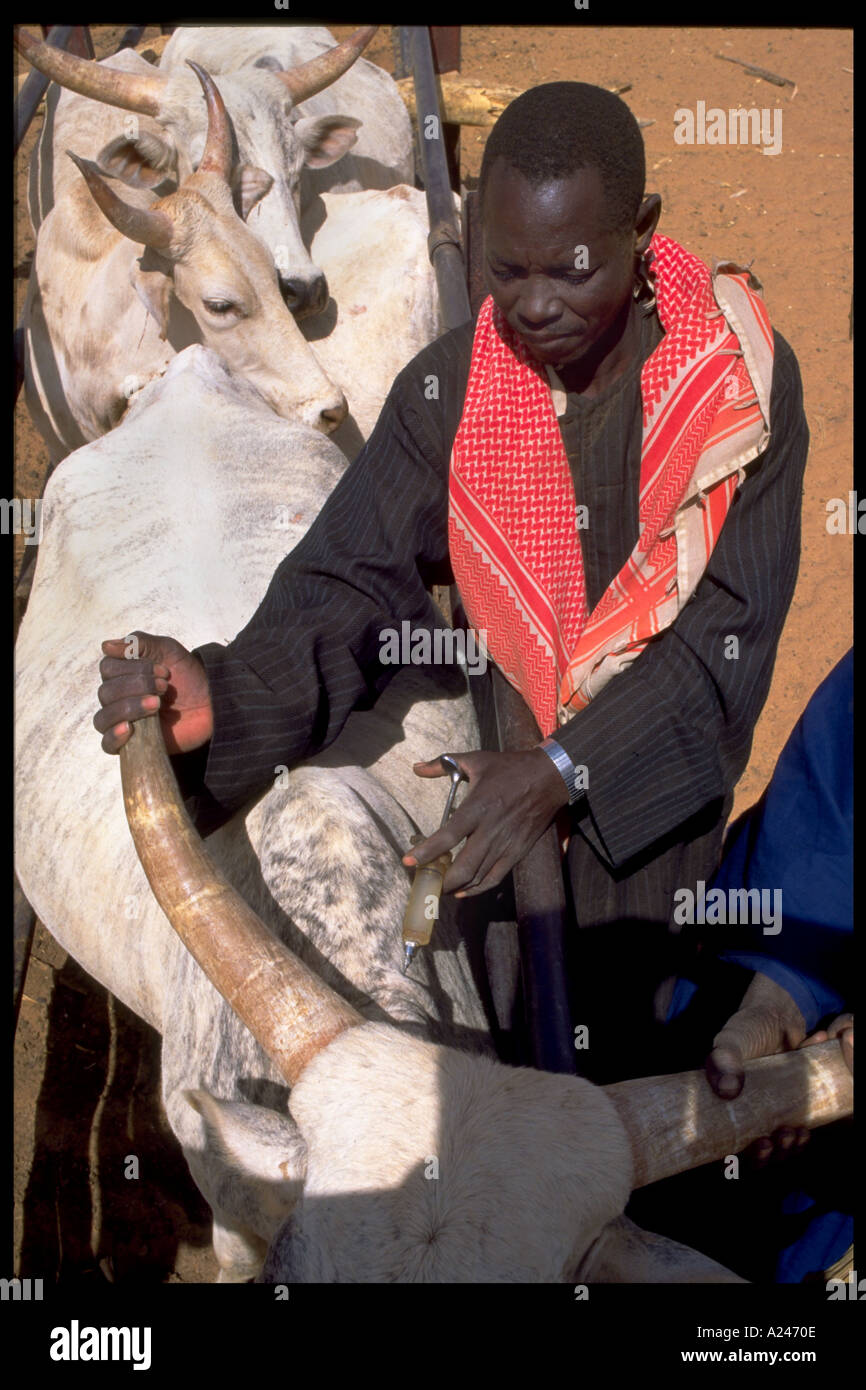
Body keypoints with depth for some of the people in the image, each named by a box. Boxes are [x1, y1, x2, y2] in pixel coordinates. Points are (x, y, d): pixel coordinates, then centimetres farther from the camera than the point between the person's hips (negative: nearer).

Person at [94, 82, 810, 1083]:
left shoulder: (738, 380, -19)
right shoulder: (447, 391, -13)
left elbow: (728, 624, -21)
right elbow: (359, 585, -17)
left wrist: (564, 772, -32)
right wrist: (221, 696, -38)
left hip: (660, 766, -1)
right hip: (503, 756, 2)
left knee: (619, 1008, 11)